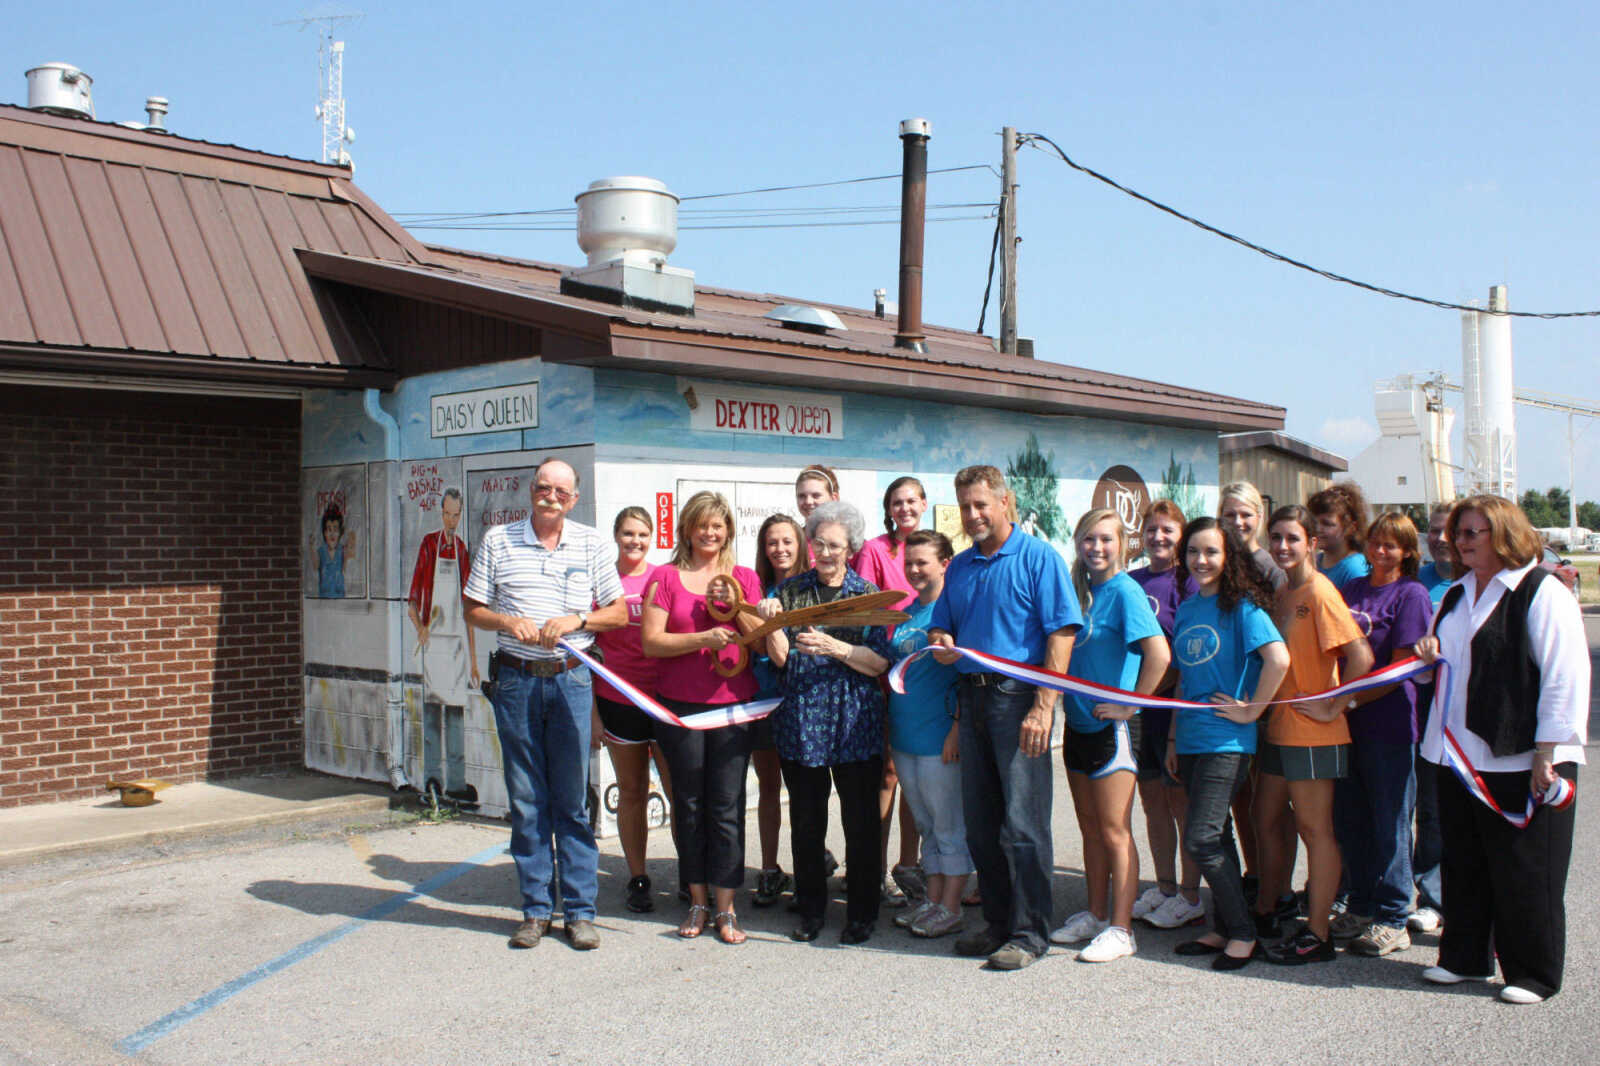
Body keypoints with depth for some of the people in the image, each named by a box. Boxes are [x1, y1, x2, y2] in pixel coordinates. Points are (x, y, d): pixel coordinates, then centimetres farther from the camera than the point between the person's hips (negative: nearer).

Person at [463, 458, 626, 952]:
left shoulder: (592, 545, 6)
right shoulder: (498, 541, 6)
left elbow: (619, 613, 8)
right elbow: (474, 610, 10)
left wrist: (577, 620, -9)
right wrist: (509, 622, -10)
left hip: (570, 678, -1)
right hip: (516, 679, 1)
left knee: (573, 800, 2)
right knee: (526, 800, 5)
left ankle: (580, 911, 10)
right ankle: (536, 910, 16)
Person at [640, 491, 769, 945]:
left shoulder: (744, 578, 10)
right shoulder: (666, 576, 4)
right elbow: (650, 640, -4)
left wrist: (737, 606, -10)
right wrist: (701, 639, -17)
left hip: (733, 703, 1)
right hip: (681, 704, 0)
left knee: (727, 806, -1)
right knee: (689, 805, 7)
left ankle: (726, 908, 7)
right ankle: (698, 903, 19)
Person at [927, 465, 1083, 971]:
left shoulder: (1037, 557, -5)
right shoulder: (959, 567, 16)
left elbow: (1062, 634, -12)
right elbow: (939, 629, 23)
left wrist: (1043, 707, -19)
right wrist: (940, 643, -2)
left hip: (1018, 696, -7)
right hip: (971, 696, 7)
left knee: (1023, 824, -4)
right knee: (979, 822, 12)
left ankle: (1029, 933, 6)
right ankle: (997, 922, 24)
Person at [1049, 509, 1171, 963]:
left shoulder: (1125, 591, -13)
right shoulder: (1081, 591, 10)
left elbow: (1159, 653, -24)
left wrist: (1130, 705, -17)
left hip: (1112, 726, -8)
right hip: (1078, 724, 8)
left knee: (1115, 831, -3)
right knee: (1090, 828, 15)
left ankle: (1121, 929, 4)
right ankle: (1096, 915, 26)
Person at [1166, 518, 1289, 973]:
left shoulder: (1242, 607, -9)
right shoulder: (1186, 609, 13)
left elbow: (1279, 659, -22)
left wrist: (1250, 711, -16)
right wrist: (1174, 737, 17)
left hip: (1226, 742, -7)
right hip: (1191, 741, 7)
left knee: (1201, 840, -11)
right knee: (1211, 838, 13)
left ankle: (1242, 933, 3)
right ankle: (1223, 929, 23)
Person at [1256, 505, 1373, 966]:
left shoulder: (1319, 592, -15)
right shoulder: (1281, 594, 12)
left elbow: (1362, 657, -23)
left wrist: (1333, 706, -17)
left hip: (1314, 734, -9)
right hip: (1279, 729, 9)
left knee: (1315, 828, 0)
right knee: (1266, 821, 15)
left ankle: (1317, 935, 8)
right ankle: (1266, 913, 30)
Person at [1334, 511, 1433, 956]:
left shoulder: (1411, 594, -5)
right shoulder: (1352, 589, 13)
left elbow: (1400, 669, -11)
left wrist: (1350, 700, -16)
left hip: (1388, 723, -6)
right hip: (1347, 723, 6)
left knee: (1389, 822, 1)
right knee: (1348, 819, 11)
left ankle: (1392, 922, 11)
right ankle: (1360, 907, 25)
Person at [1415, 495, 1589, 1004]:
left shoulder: (1542, 592, -10)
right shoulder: (1456, 597, 16)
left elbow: (1566, 678, -16)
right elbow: (1441, 670, 29)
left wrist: (1546, 756, -19)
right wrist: (1429, 657, 4)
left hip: (1520, 762, -7)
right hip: (1458, 757, 8)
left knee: (1525, 875, 3)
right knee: (1463, 865, 15)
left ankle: (1533, 974, 17)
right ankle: (1465, 958, 28)